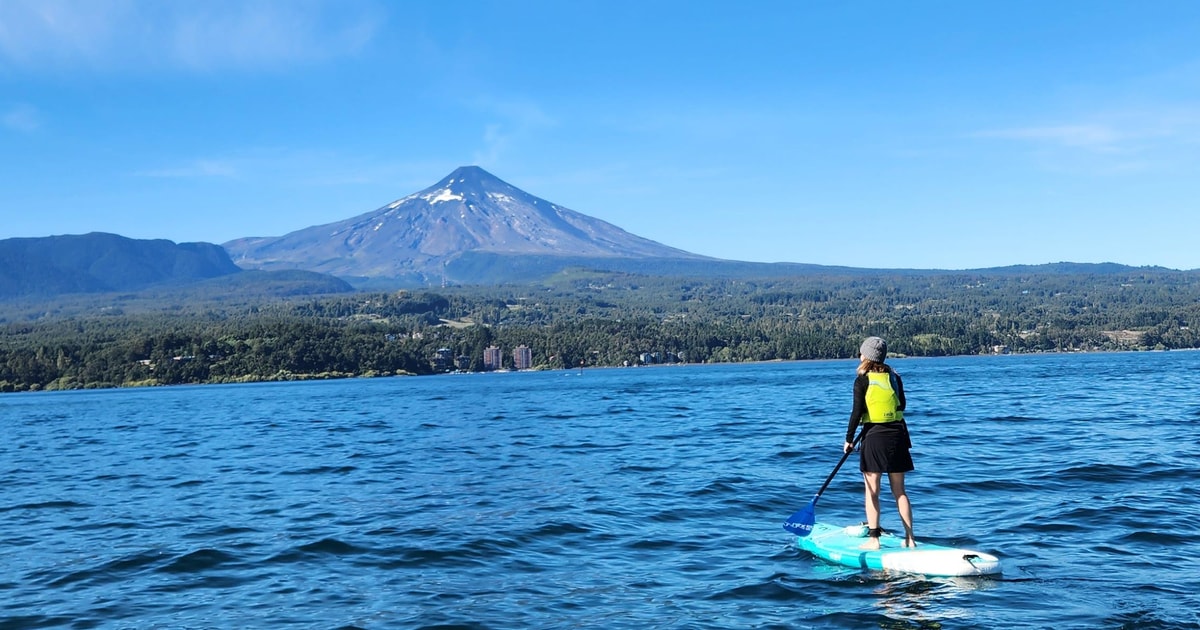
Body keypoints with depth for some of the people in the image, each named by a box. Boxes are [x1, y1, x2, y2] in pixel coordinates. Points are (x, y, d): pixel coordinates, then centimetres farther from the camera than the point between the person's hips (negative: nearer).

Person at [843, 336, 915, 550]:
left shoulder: (863, 380, -8)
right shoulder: (894, 377, 6)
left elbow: (857, 412, -11)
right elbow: (902, 406, 16)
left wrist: (849, 439, -4)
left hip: (874, 438, -5)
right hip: (898, 435, 5)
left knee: (871, 491, 2)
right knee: (899, 490, 11)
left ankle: (873, 538, 0)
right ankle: (910, 538, 12)